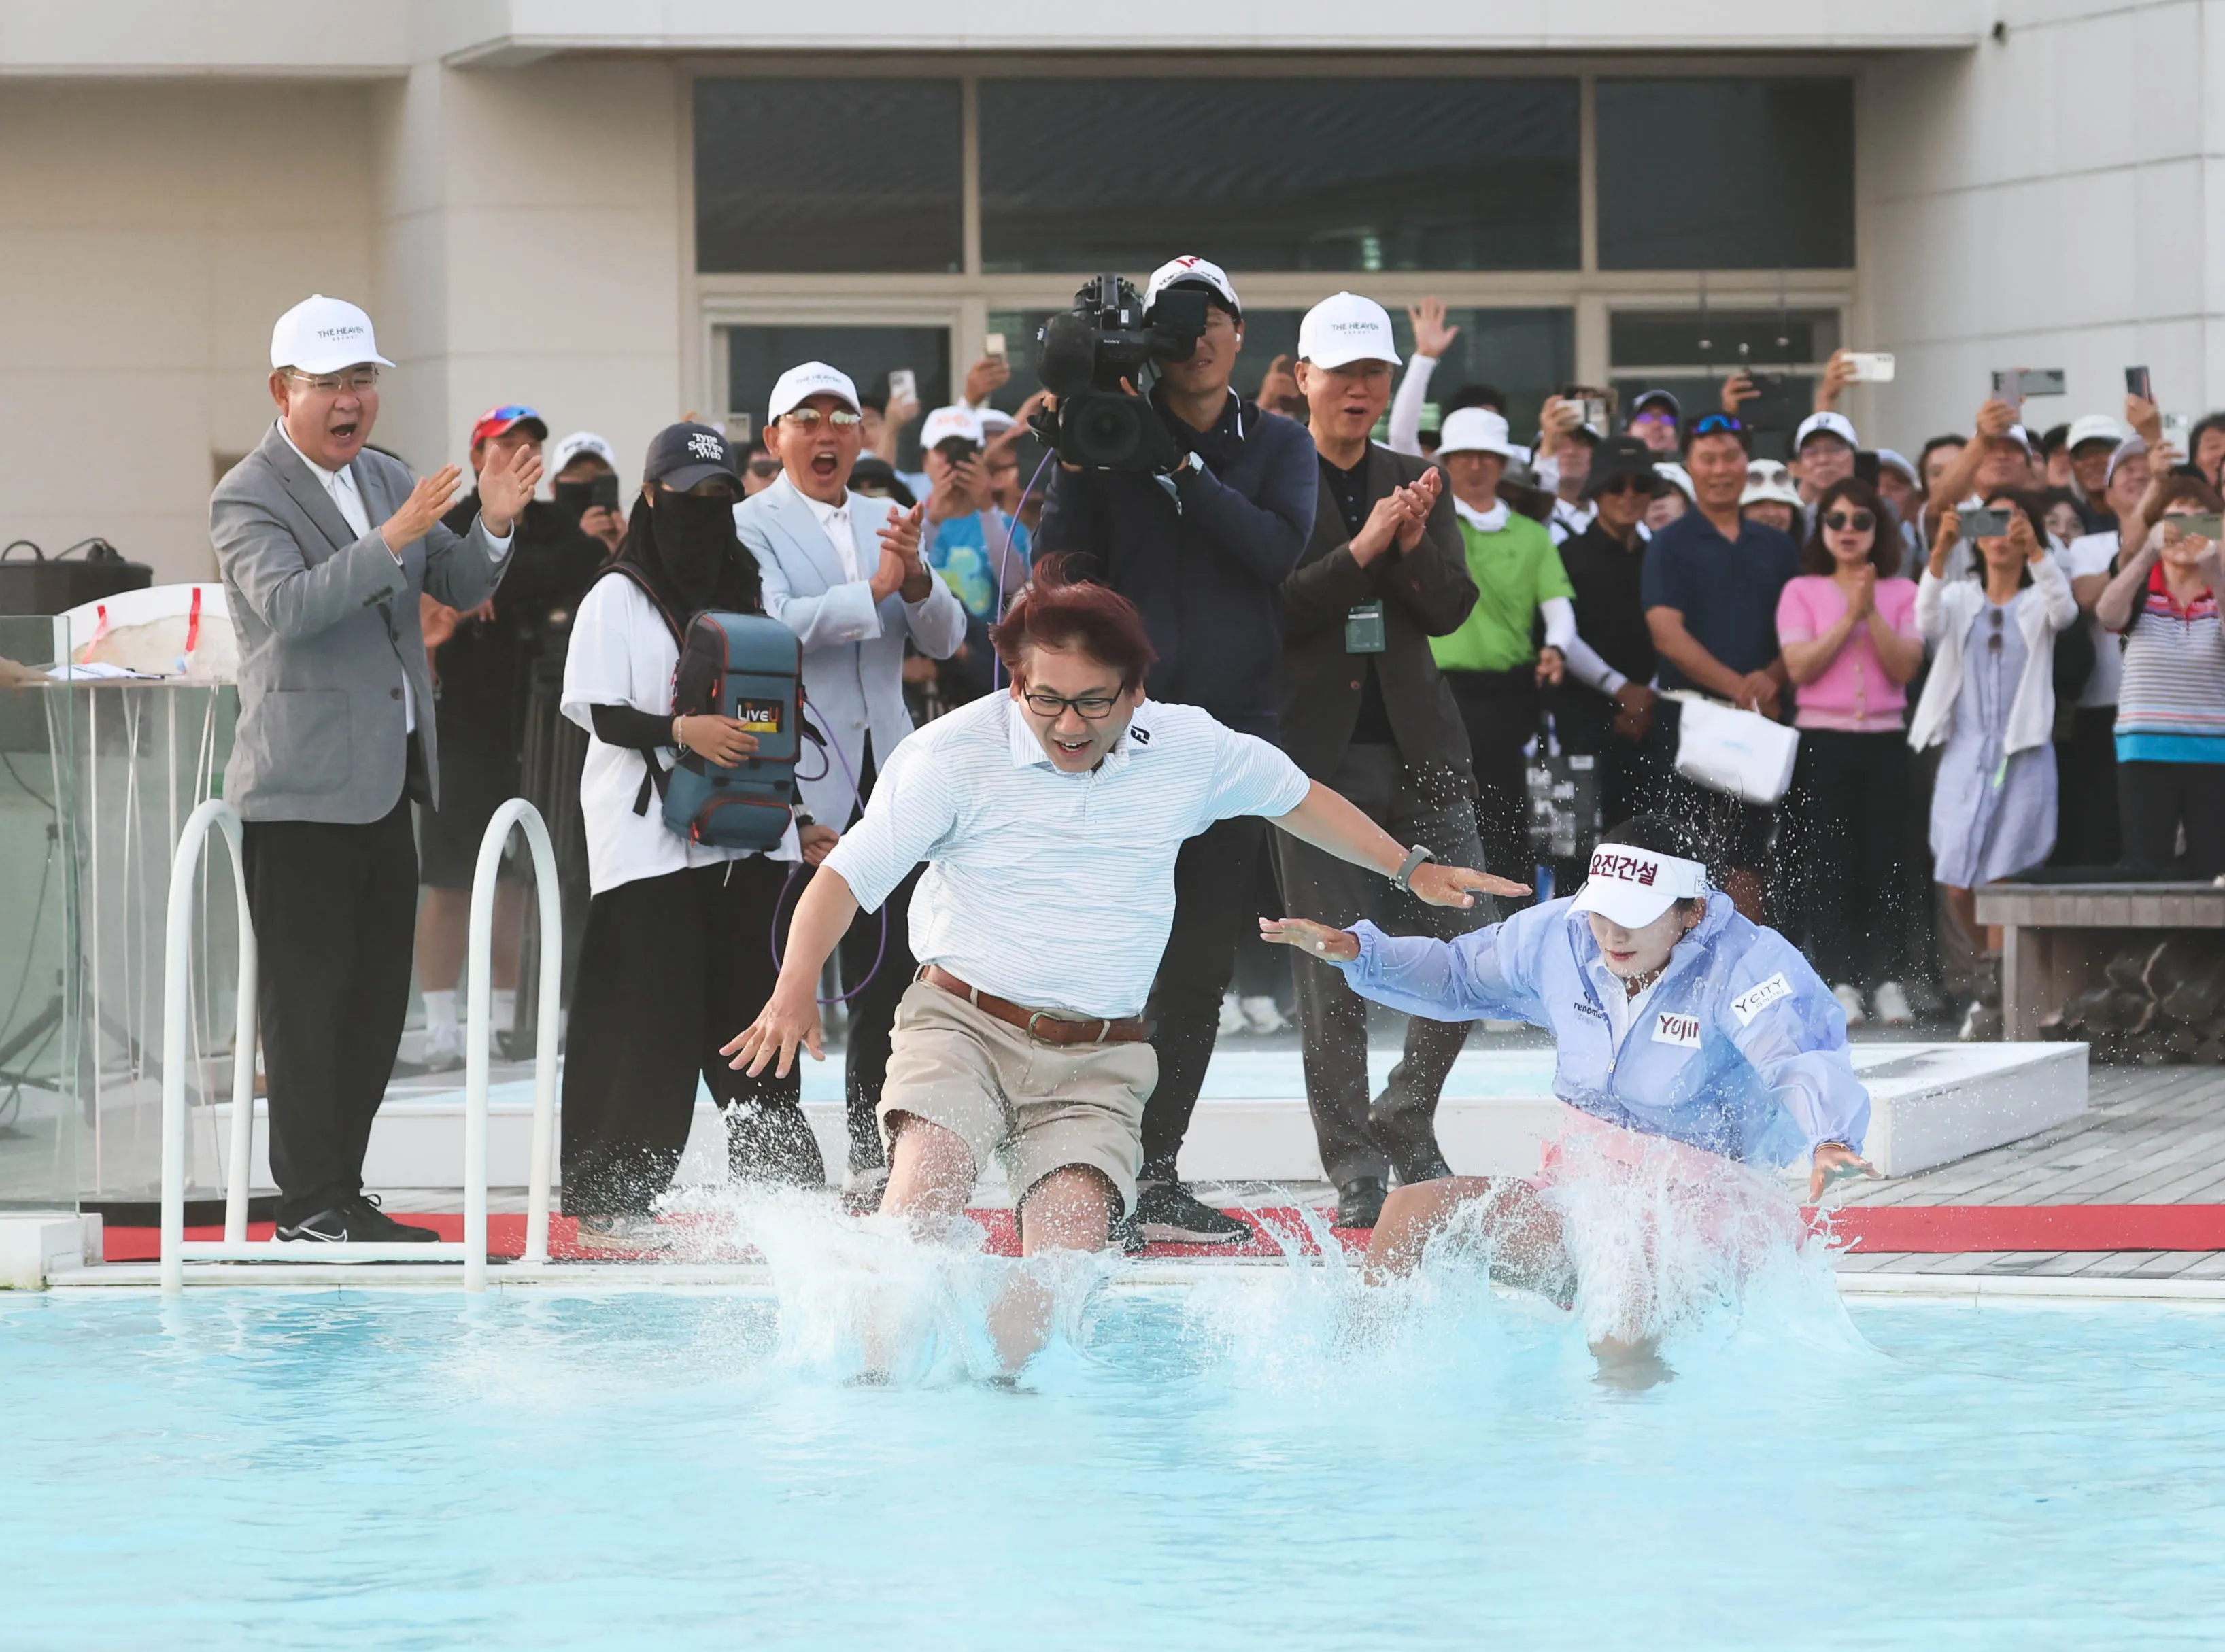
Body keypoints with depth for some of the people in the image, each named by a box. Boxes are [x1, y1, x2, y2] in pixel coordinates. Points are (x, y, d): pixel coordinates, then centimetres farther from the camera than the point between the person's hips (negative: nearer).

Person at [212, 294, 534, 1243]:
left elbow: (460, 590, 15)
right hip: (303, 790, -8)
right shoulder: (248, 498, -10)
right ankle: (308, 1205, -2)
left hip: (386, 784, 8)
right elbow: (288, 603, -25)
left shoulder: (388, 481, 14)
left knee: (376, 1002, 9)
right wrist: (392, 538, -34)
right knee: (307, 1001, -5)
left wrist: (493, 528, -6)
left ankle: (342, 1194, 15)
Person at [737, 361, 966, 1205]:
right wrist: (871, 590, -23)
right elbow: (771, 623, -17)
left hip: (883, 778, 5)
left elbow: (945, 639, 8)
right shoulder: (751, 526, -1)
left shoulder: (886, 523, 15)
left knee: (887, 976, 4)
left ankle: (872, 1158, 9)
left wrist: (916, 578, -12)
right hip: (793, 780, -5)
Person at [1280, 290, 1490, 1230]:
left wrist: (1415, 544, -13)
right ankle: (1354, 1172, 4)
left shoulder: (1414, 484, 13)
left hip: (1419, 743, 4)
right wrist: (1361, 551, -17)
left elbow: (1452, 609, 5)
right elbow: (1269, 612, -12)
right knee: (1332, 970, -3)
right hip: (1319, 751, -4)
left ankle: (1406, 1117, 22)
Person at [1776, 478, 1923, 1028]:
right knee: (1829, 865, -5)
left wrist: (1872, 614, -13)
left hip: (1885, 739, 1)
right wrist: (1848, 617, -11)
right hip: (1822, 739, -1)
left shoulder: (1902, 594, 9)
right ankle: (1841, 980, -3)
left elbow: (1905, 666, -4)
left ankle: (1887, 980, 0)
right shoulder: (1801, 592, 7)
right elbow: (1800, 667, -6)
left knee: (1882, 864, -3)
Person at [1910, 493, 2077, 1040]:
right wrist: (1939, 553, -26)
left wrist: (2035, 550, -32)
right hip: (1965, 753, 2)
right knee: (1958, 889, -1)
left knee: (2003, 885, -10)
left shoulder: (2037, 601, 7)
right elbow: (1928, 623, -12)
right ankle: (1996, 976, 24)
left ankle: (1993, 998, -1)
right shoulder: (1960, 598, 11)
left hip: (2023, 756, -2)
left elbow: (2065, 610, -17)